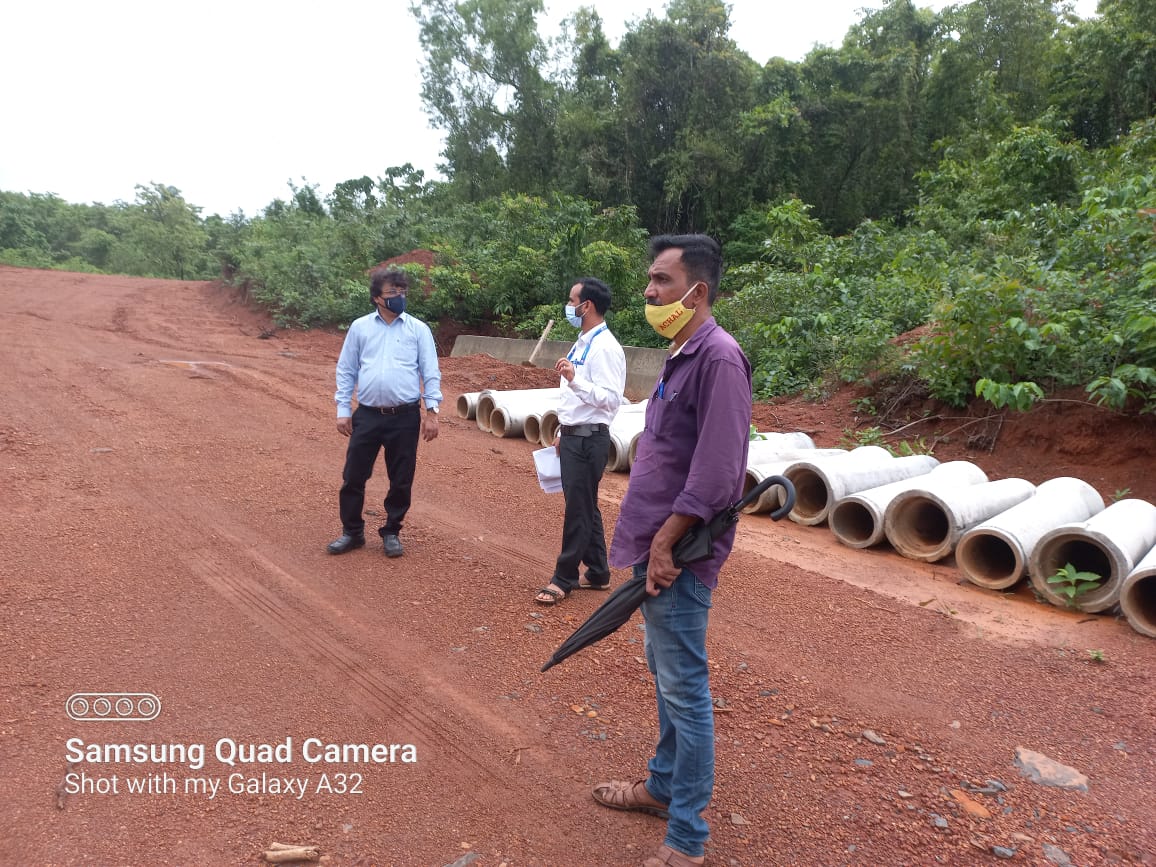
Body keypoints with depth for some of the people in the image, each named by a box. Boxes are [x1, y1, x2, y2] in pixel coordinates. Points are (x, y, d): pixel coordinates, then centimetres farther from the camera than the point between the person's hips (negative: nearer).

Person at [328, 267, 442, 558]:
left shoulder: (419, 329, 3)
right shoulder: (360, 327, 6)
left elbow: (431, 373, 1)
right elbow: (346, 371, 9)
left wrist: (432, 411, -6)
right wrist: (342, 410, 3)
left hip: (405, 417, -1)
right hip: (367, 415, 1)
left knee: (401, 481, 8)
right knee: (353, 477, 7)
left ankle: (391, 532, 26)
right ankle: (352, 532, 25)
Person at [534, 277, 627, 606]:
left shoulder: (604, 347, -17)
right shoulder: (582, 343, 13)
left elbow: (611, 399, -24)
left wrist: (574, 379, -34)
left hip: (589, 439, -10)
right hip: (572, 436, 10)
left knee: (579, 510, 1)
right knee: (585, 508, 16)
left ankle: (564, 578, 13)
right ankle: (597, 573, 28)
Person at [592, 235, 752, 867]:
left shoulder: (719, 357, -18)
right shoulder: (680, 355, 12)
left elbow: (717, 473, -24)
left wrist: (665, 541, -19)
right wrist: (651, 539, 14)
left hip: (680, 553, -9)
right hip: (658, 544, 9)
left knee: (684, 689, 2)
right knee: (664, 674, 22)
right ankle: (664, 786, 41)